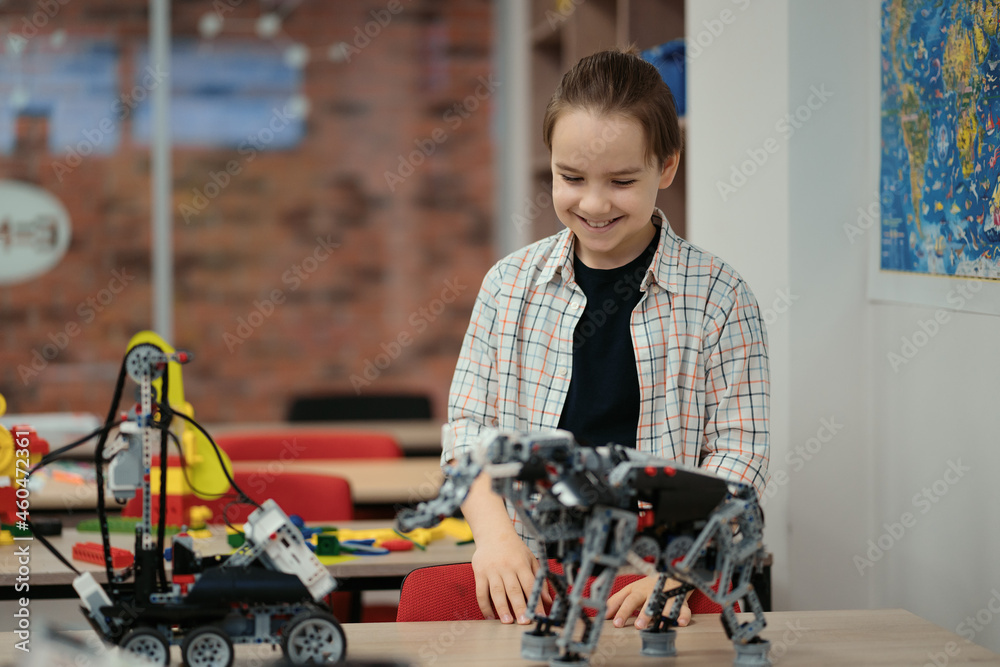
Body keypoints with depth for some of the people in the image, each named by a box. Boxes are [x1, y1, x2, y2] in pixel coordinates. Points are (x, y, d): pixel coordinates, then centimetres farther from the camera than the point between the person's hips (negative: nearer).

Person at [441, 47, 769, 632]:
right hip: (528, 563, 2)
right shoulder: (510, 286, 10)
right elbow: (470, 423, 11)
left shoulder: (718, 297, 2)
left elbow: (739, 452, -1)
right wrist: (494, 530, -9)